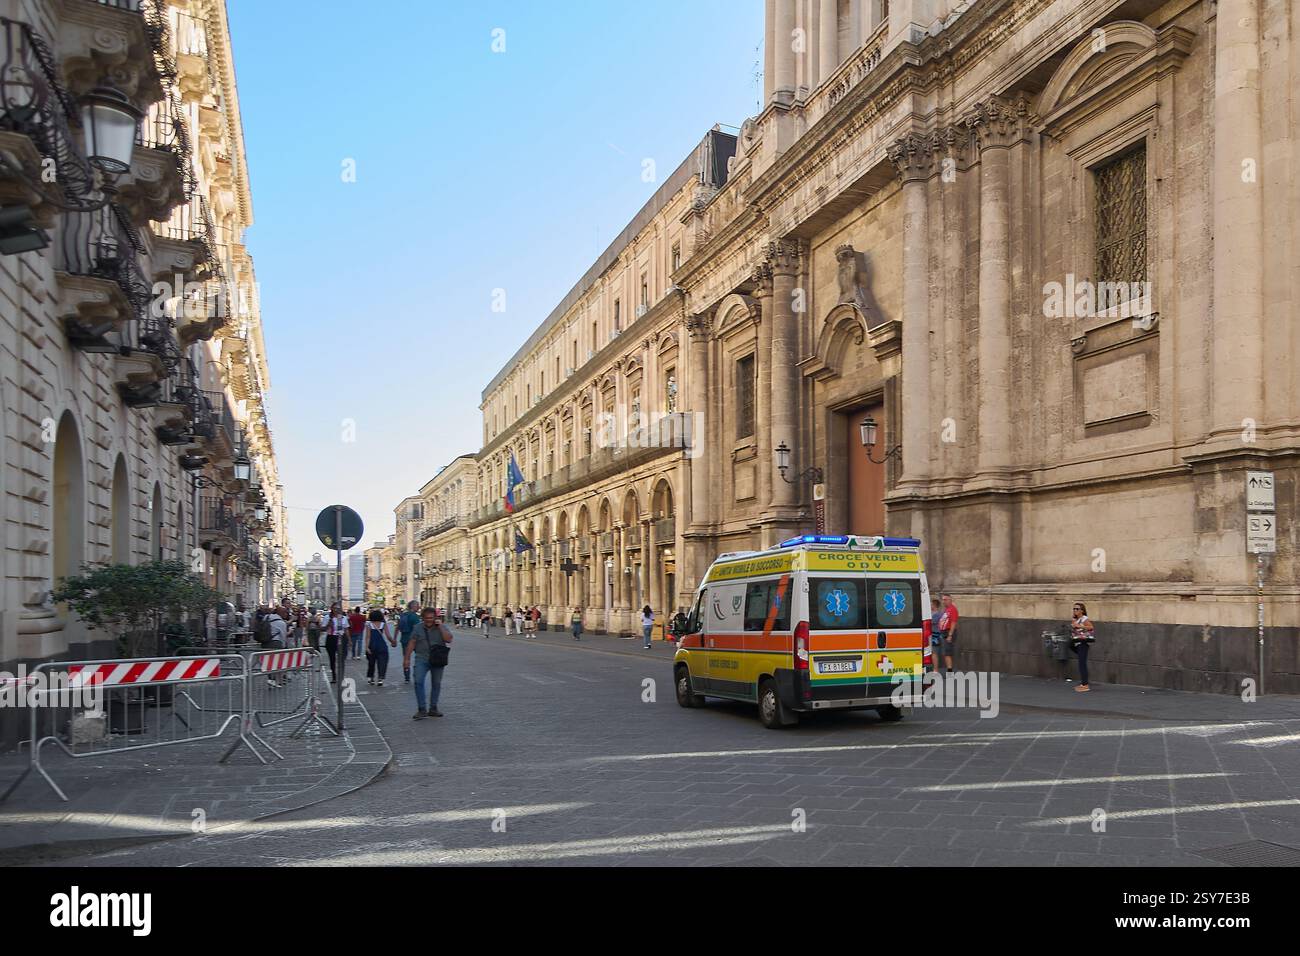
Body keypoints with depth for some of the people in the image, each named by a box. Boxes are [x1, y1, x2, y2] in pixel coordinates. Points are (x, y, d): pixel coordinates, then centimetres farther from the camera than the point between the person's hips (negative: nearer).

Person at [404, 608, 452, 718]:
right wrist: (407, 658, 0)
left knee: (436, 684, 8)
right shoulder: (418, 628, 3)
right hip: (421, 659, -1)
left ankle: (433, 708, 22)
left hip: (437, 660, 1)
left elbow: (448, 639, -13)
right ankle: (421, 709, -12)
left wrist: (440, 627, -15)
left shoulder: (441, 627, 2)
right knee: (418, 682, -16)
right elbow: (412, 643, 3)